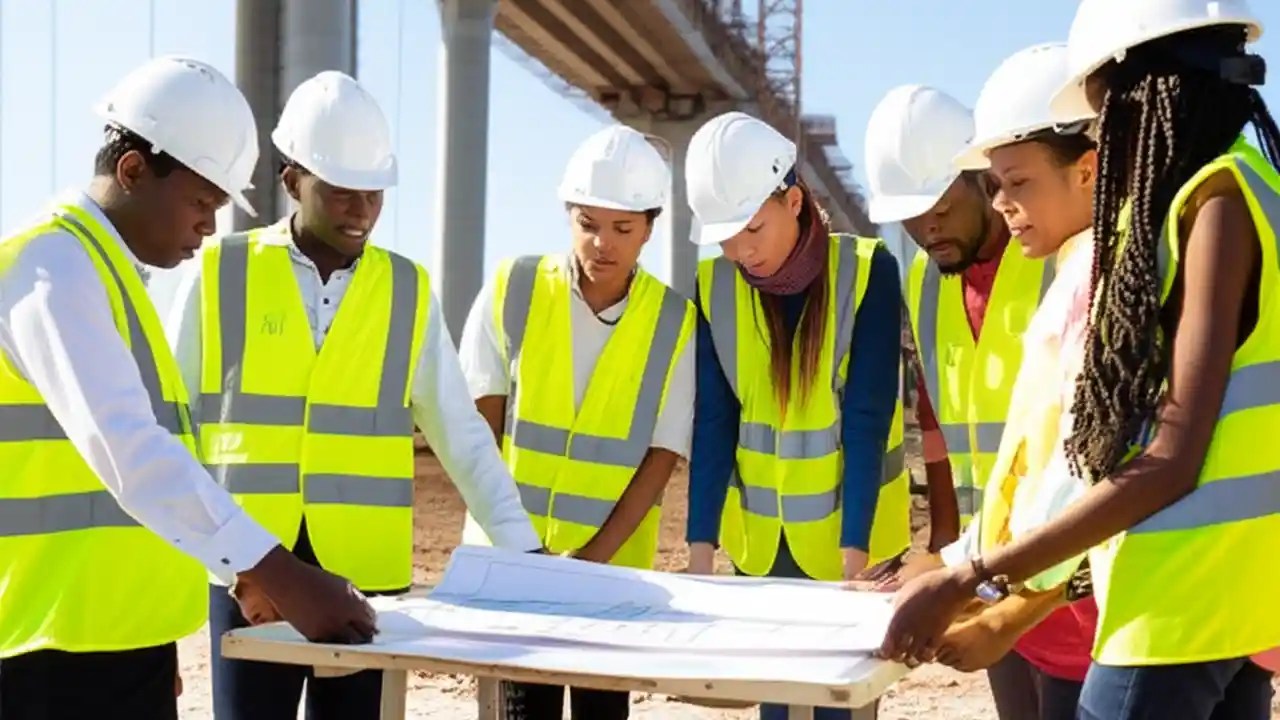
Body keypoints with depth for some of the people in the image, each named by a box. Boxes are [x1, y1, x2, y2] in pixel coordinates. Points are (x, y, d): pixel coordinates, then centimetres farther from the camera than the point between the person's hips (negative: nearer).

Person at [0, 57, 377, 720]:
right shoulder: (55, 266, -15)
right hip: (65, 651, -9)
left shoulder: (108, 272, 15)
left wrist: (255, 573, 12)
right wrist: (279, 575, -30)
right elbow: (125, 449, -27)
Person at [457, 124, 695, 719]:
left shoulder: (673, 323, -5)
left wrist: (593, 554, -14)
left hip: (615, 562, 0)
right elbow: (481, 426, -2)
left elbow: (661, 459, -6)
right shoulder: (511, 290, -5)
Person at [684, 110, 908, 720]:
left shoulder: (867, 271, -14)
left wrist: (853, 550, -22)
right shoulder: (714, 284, -5)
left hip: (850, 531, -3)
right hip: (759, 537, 3)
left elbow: (867, 421, -16)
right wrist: (701, 543, -14)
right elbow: (712, 420, -6)